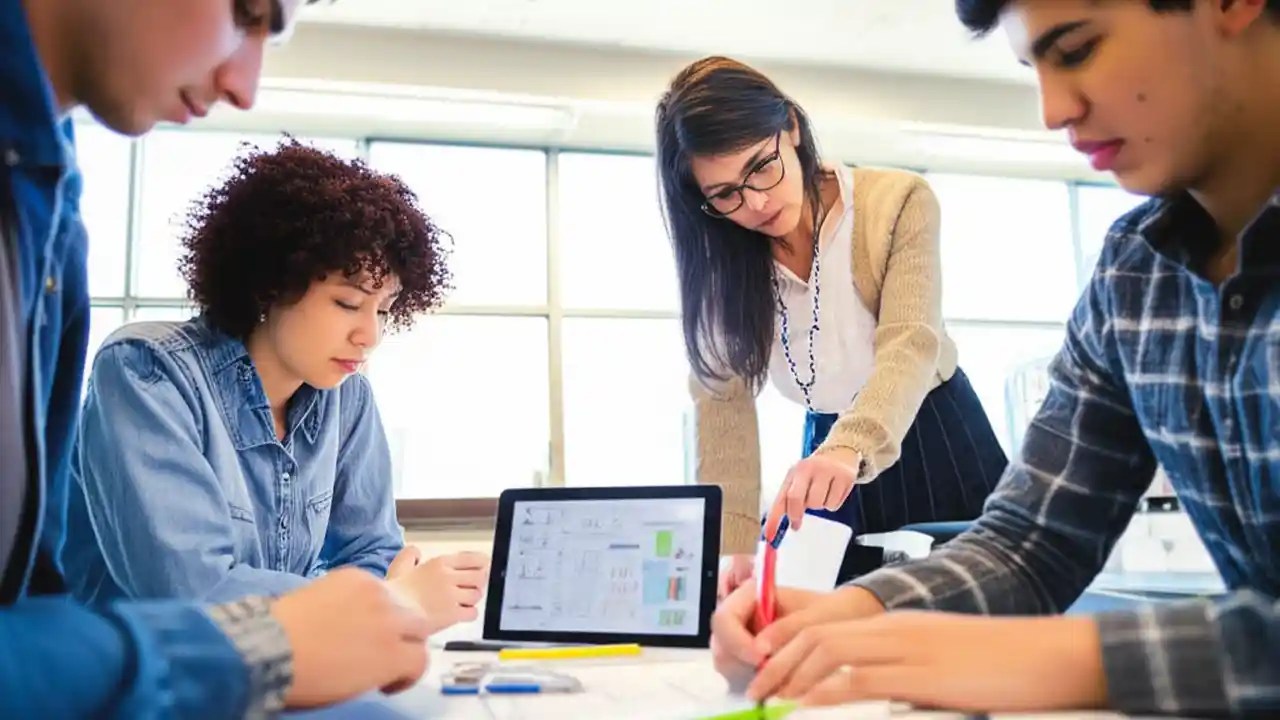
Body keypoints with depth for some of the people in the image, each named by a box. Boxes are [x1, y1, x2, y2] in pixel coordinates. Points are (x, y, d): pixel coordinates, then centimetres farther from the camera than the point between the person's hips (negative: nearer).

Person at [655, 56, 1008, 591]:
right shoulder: (718, 263, -10)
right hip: (827, 448, 2)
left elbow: (909, 345, -30)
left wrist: (848, 449, -50)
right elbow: (723, 399, -14)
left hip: (936, 447, -2)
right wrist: (734, 546, -24)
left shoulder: (899, 203, -18)